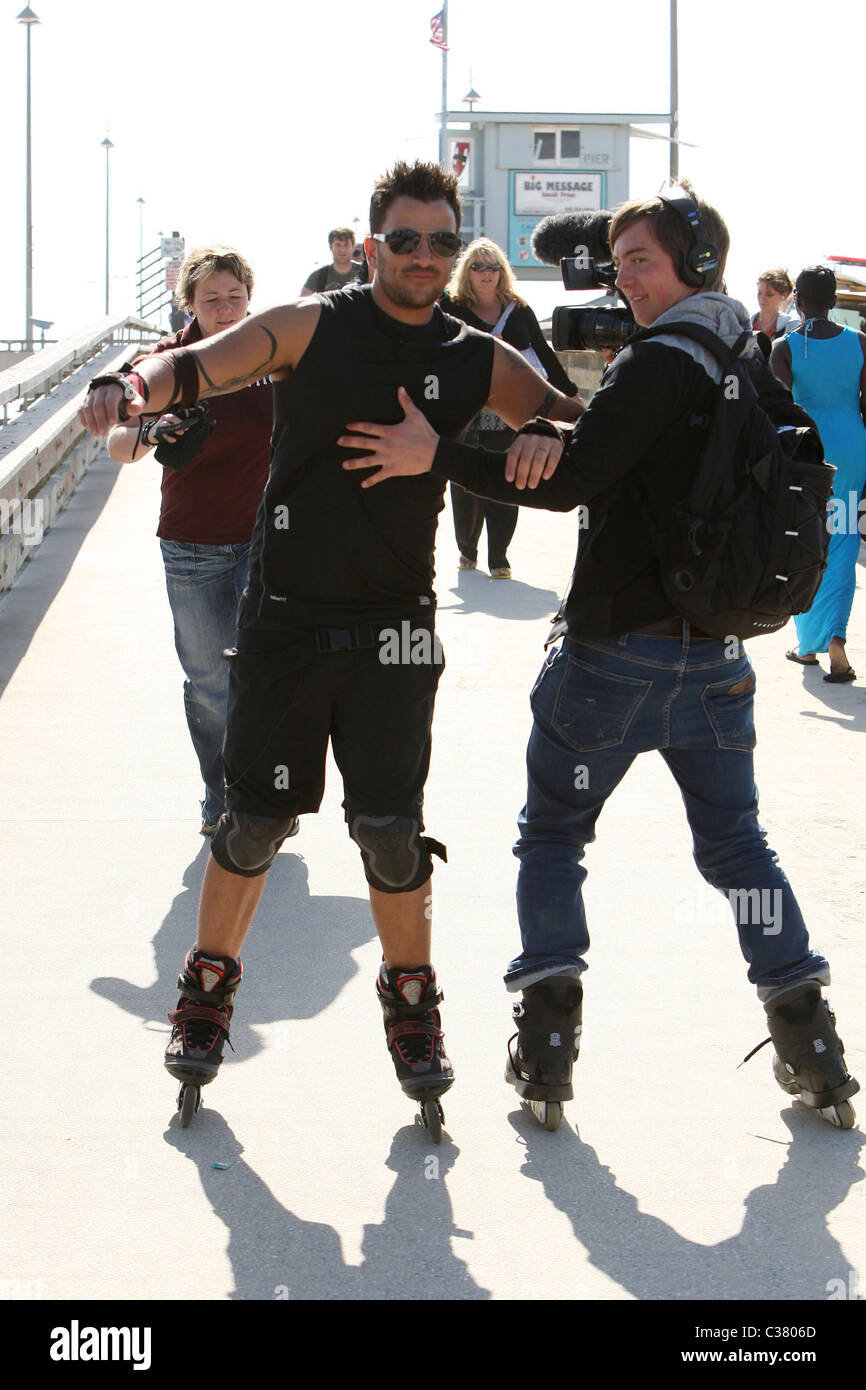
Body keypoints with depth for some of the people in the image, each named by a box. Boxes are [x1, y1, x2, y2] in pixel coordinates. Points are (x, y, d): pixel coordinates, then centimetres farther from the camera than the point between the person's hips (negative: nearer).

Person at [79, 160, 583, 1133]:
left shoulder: (479, 363, 4)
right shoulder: (311, 328, -2)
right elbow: (200, 366, -11)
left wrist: (545, 440, -15)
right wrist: (130, 385, -34)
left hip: (393, 632, 1)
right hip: (283, 620, -1)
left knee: (391, 828, -4)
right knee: (254, 823, 3)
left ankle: (411, 1000, 19)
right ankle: (208, 988, 25)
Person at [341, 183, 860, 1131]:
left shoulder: (659, 365, -15)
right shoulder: (755, 371, 9)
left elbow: (568, 480, -23)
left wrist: (438, 456, -22)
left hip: (615, 652, -6)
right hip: (717, 655, 6)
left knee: (552, 834, 9)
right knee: (735, 845, 17)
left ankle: (546, 1034, 3)